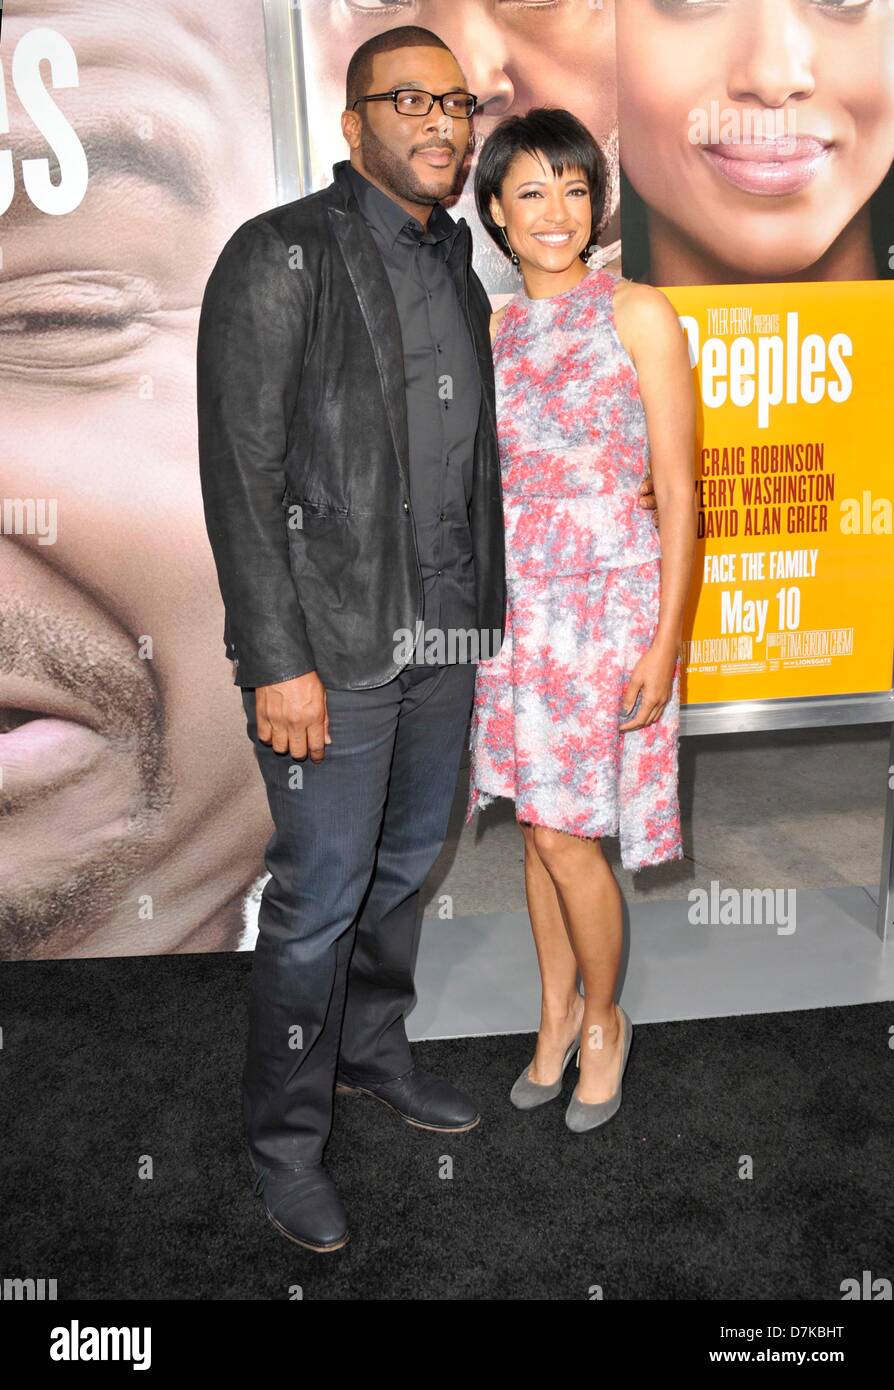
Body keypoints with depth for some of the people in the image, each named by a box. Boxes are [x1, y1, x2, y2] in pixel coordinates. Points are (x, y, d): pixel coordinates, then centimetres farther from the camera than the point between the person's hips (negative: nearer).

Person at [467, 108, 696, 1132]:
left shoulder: (639, 316, -4)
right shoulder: (495, 330, 9)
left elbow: (676, 489, -7)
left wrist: (665, 640, -12)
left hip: (608, 601, -4)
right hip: (515, 601, 5)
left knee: (566, 837, -2)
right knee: (538, 826, 12)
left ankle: (603, 1020, 24)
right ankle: (556, 1011, 32)